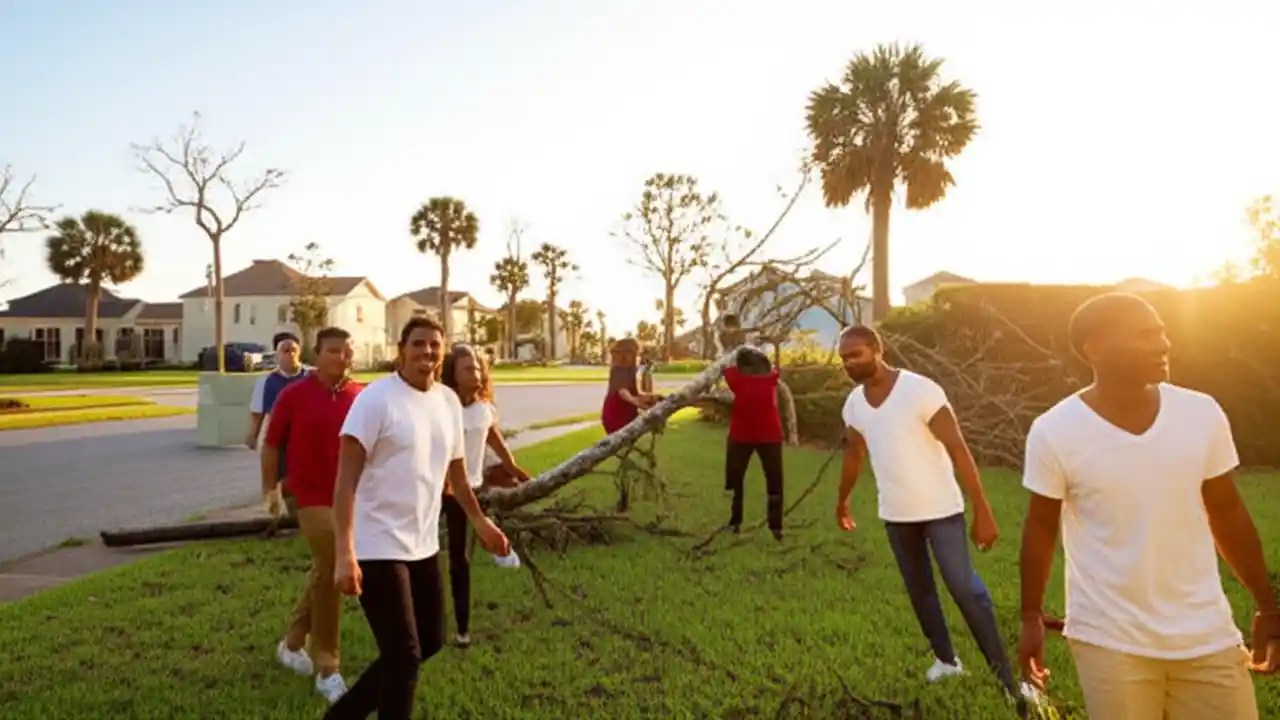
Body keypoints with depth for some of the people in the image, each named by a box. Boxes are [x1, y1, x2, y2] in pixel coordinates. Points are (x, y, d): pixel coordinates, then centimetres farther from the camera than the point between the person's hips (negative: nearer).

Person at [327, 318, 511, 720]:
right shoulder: (376, 399, -15)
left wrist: (479, 521, 25)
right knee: (405, 656, -2)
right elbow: (347, 478, -18)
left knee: (431, 641, 19)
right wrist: (345, 553, -26)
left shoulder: (449, 401, 5)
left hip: (424, 545, 8)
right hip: (378, 548, -8)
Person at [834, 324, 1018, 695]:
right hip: (895, 514, 6)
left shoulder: (921, 390, -20)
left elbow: (958, 449, -20)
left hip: (940, 509, -5)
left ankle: (1005, 673, 7)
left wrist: (983, 511, -22)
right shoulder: (853, 404, -1)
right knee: (919, 590, 15)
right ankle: (946, 659, 33)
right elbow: (853, 455, 15)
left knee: (965, 589, -6)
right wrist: (843, 501, 26)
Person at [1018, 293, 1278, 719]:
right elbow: (1041, 529, -3)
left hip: (1208, 636, 3)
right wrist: (1030, 618, 3)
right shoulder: (1055, 432, -15)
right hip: (1110, 641, -3)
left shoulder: (1203, 414, -5)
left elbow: (1227, 514, 7)